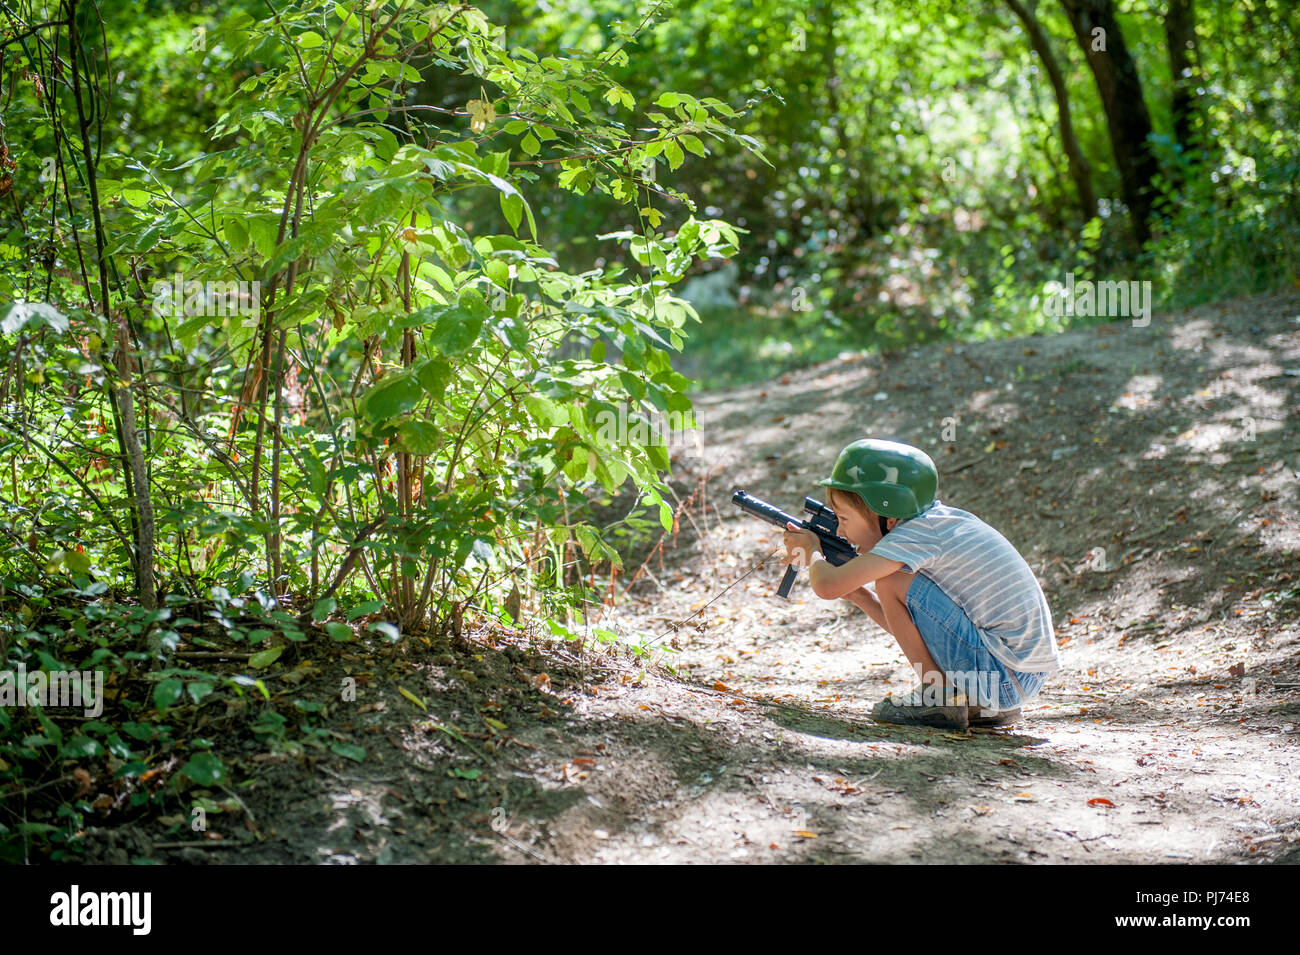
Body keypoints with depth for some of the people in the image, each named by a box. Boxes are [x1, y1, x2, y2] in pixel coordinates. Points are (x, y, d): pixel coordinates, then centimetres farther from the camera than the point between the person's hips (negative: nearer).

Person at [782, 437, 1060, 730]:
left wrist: (812, 552, 2)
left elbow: (827, 586, -19)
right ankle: (986, 705, 17)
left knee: (891, 580, -8)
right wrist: (857, 594, 11)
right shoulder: (940, 523, 13)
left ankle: (940, 695, -1)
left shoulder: (918, 532, -13)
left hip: (1003, 673, -9)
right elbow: (912, 629, 21)